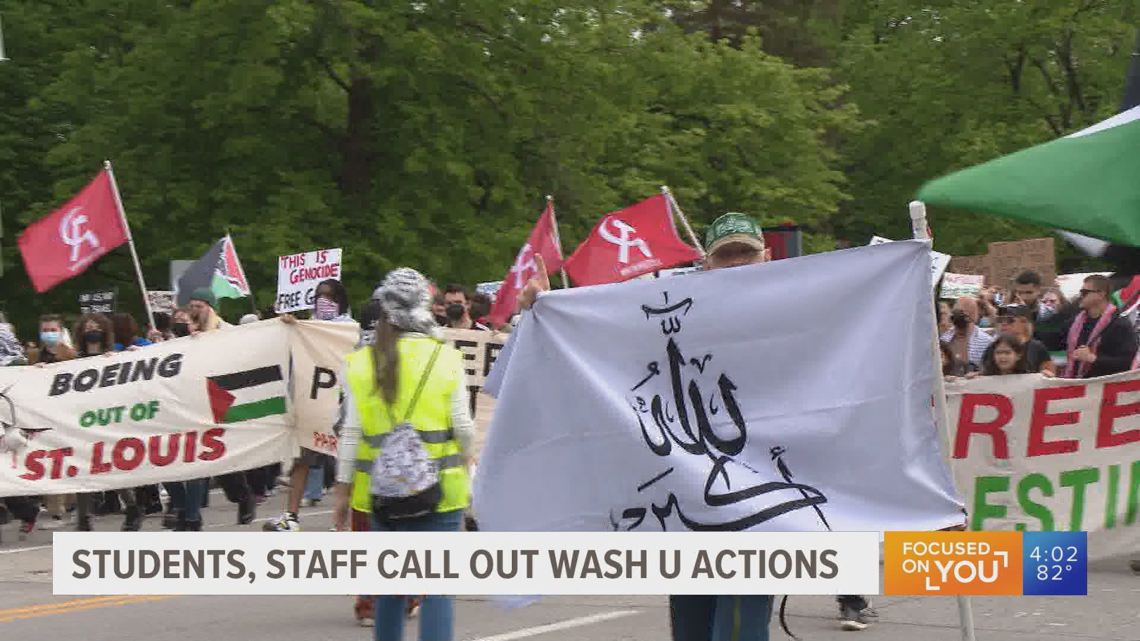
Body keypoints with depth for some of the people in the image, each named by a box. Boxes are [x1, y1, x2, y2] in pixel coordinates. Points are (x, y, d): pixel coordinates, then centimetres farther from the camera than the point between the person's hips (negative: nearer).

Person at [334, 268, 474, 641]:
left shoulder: (361, 363, 0)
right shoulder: (446, 358, -6)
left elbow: (351, 434, 0)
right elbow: (463, 427, -3)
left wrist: (343, 489, 7)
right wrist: (466, 460, 17)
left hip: (384, 494, 3)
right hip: (438, 491, -3)